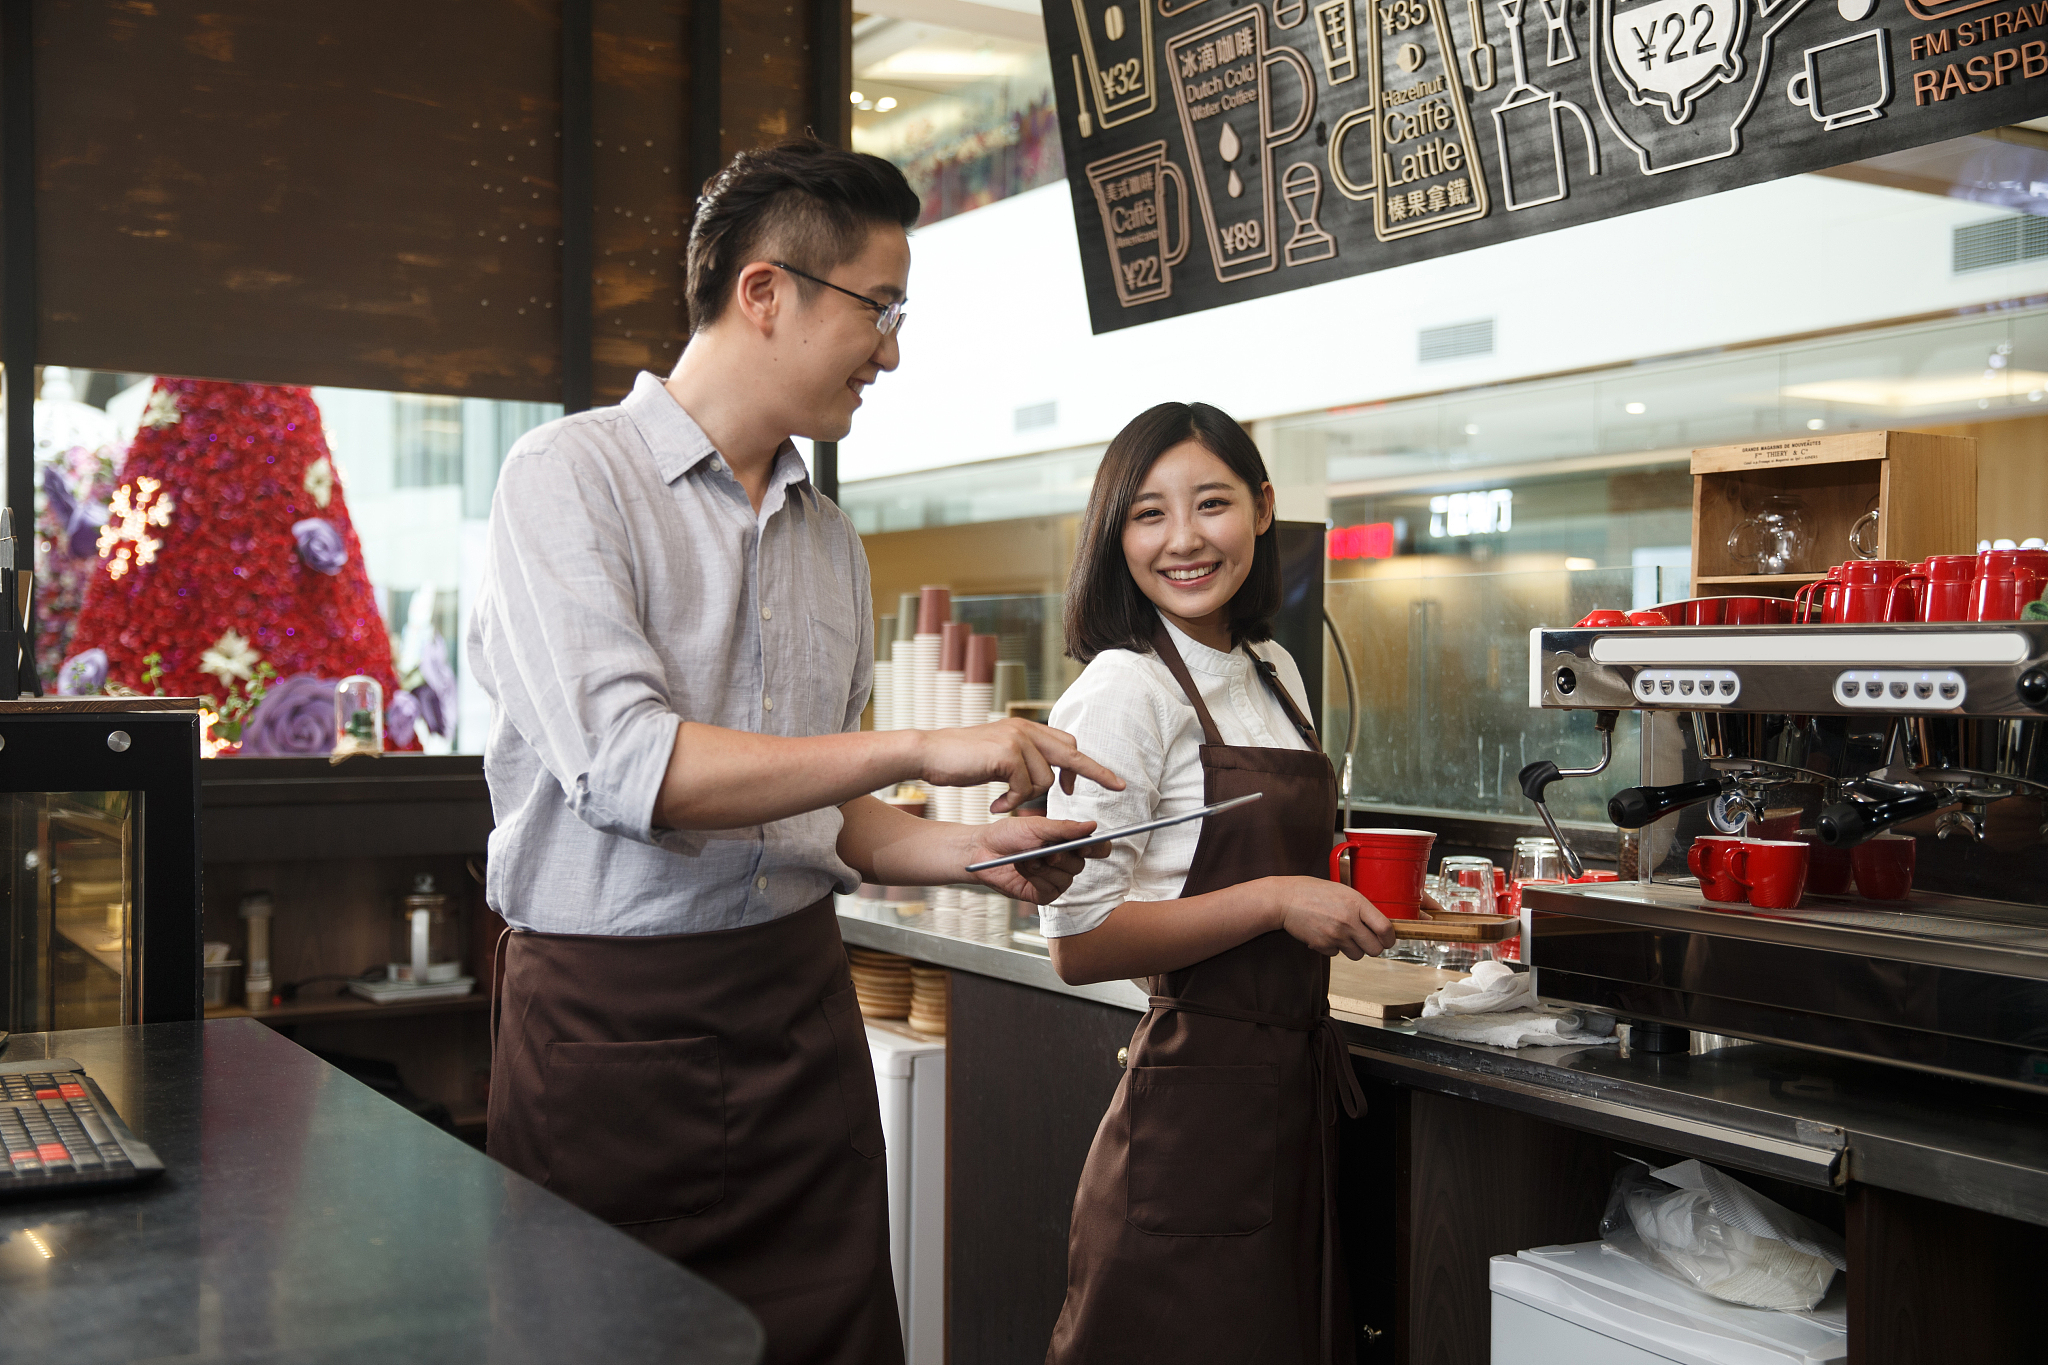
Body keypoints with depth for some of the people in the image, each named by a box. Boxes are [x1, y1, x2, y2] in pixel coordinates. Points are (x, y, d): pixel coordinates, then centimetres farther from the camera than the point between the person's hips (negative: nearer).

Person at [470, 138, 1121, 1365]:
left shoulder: (832, 539, 12)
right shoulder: (571, 476, -7)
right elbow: (625, 767, -20)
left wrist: (970, 850, -1)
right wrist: (916, 748, -20)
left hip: (799, 1009, 5)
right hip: (613, 1021, -5)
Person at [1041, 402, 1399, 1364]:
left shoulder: (1275, 673, 10)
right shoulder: (1122, 692, -15)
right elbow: (1079, 942, -20)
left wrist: (1357, 915, 7)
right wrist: (1273, 901, -21)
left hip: (1297, 1082, 8)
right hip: (1199, 1093, -8)